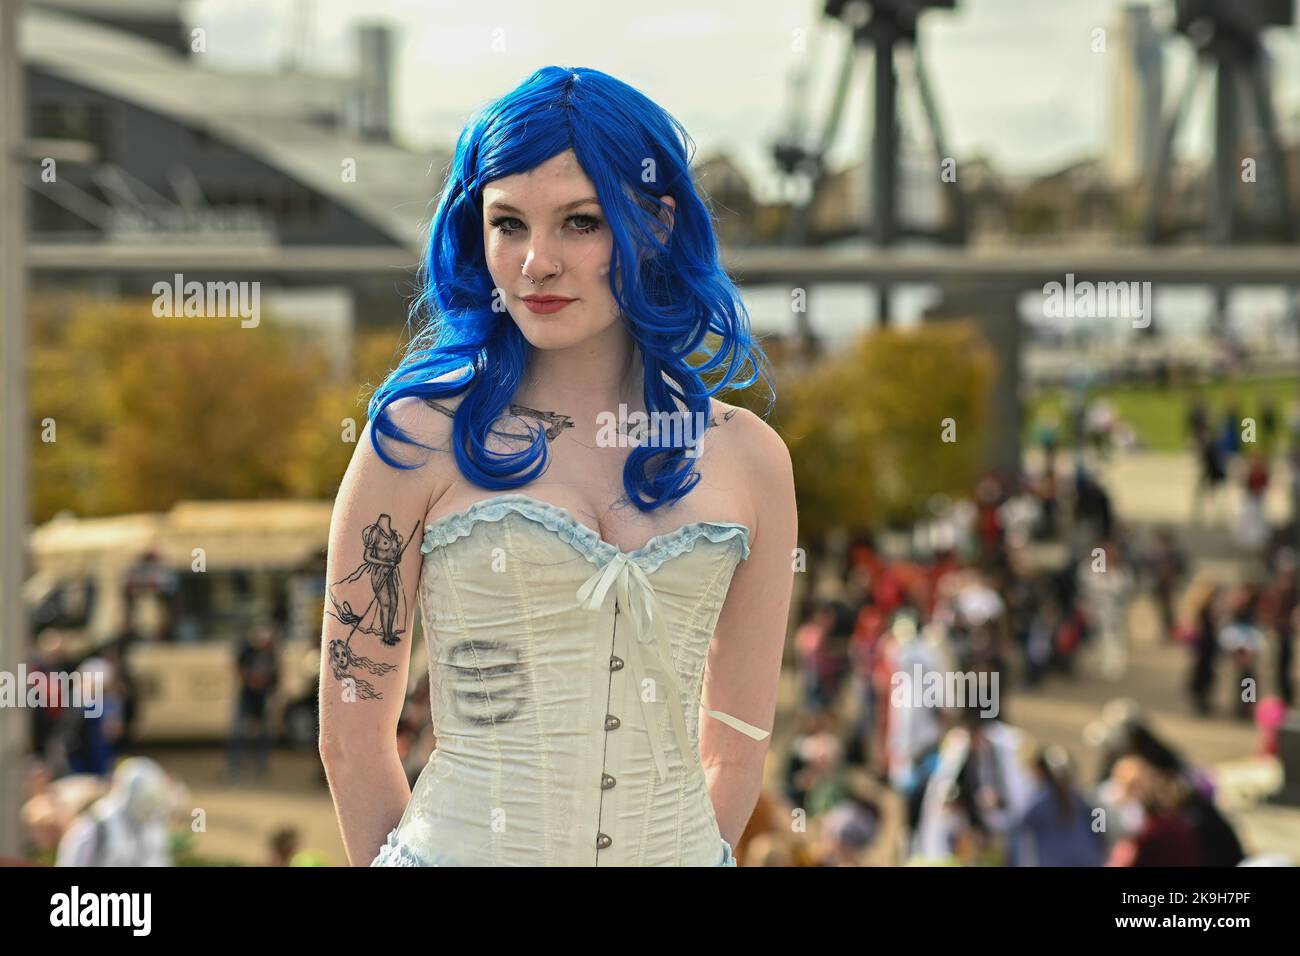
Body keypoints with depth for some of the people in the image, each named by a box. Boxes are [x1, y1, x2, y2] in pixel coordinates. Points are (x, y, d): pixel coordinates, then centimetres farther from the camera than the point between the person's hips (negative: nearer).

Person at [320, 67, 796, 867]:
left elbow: (736, 747, 7)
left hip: (679, 846, 3)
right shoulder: (419, 438, -6)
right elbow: (353, 734, -3)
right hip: (466, 842, -2)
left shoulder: (748, 458, 2)